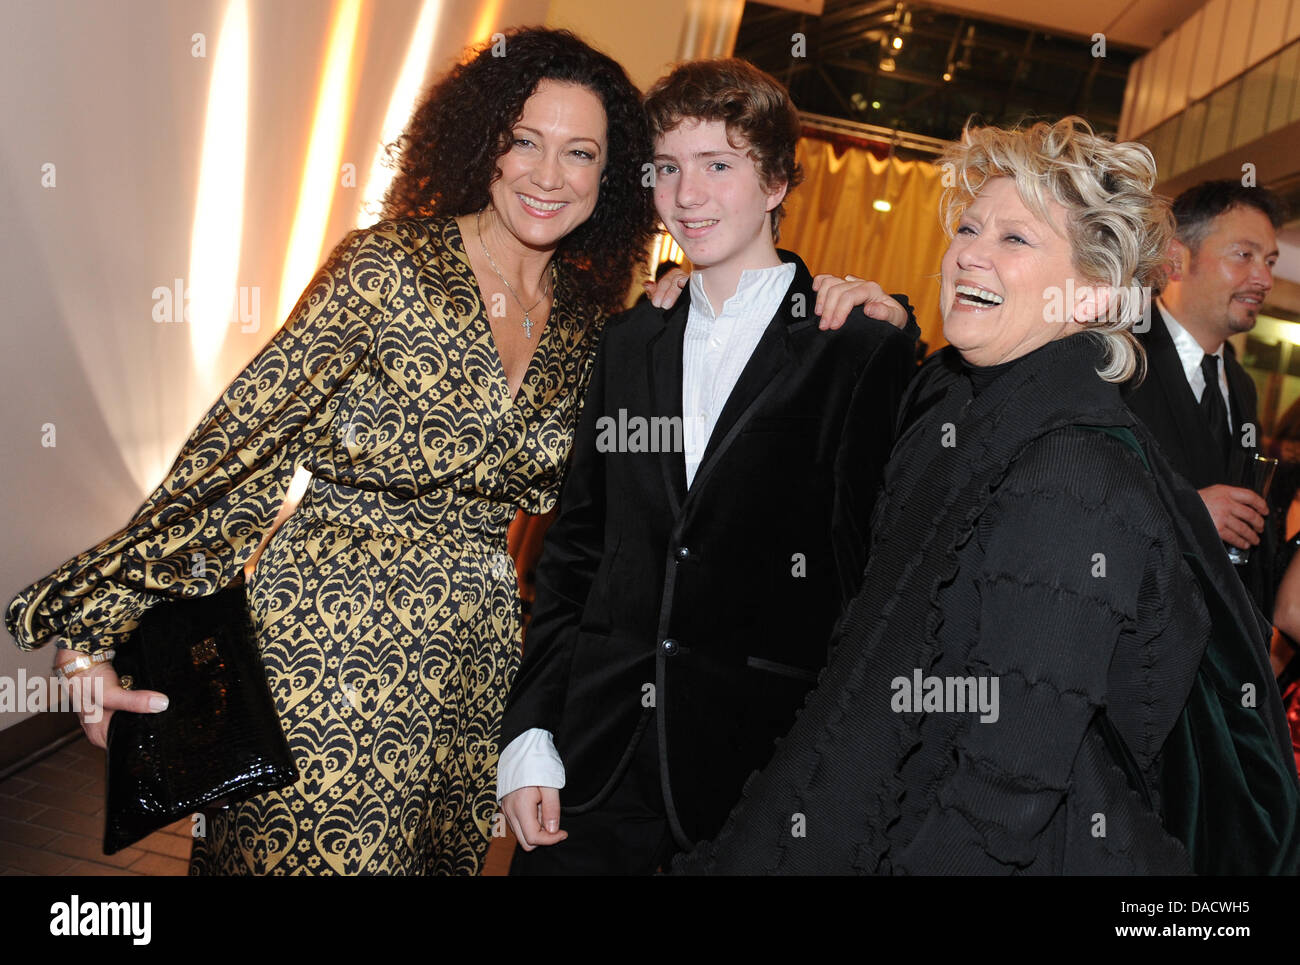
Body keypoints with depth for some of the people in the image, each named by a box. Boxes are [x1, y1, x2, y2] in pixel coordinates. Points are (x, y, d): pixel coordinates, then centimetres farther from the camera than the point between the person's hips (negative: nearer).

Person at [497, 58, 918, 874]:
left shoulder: (861, 348, -5)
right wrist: (529, 736, 6)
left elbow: (875, 567, -4)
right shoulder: (630, 344, 10)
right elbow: (575, 552, 10)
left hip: (766, 777, -4)